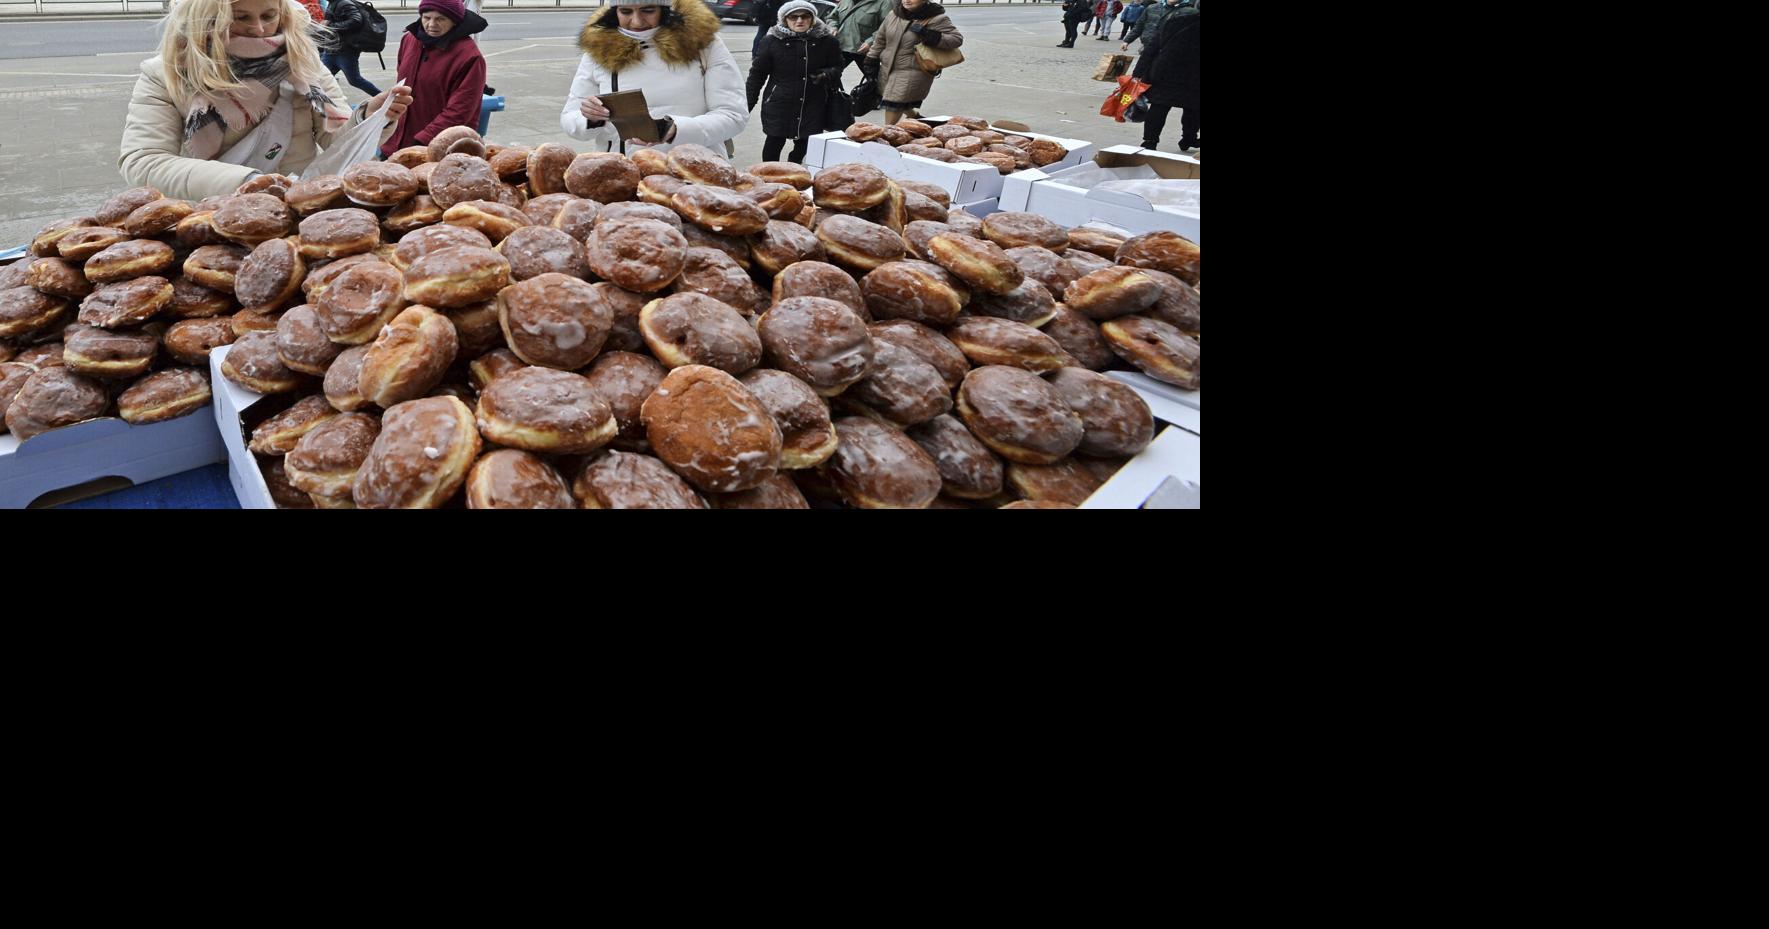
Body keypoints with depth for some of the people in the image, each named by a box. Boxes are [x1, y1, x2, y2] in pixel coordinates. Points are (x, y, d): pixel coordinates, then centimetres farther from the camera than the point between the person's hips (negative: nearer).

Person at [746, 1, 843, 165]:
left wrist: (827, 75, -13)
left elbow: (838, 67, 11)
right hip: (779, 105, -1)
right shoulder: (772, 41, -5)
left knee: (804, 145, 7)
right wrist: (748, 103, 0)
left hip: (813, 106, 1)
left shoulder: (827, 41, -3)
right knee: (774, 142, 6)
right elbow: (757, 74, 2)